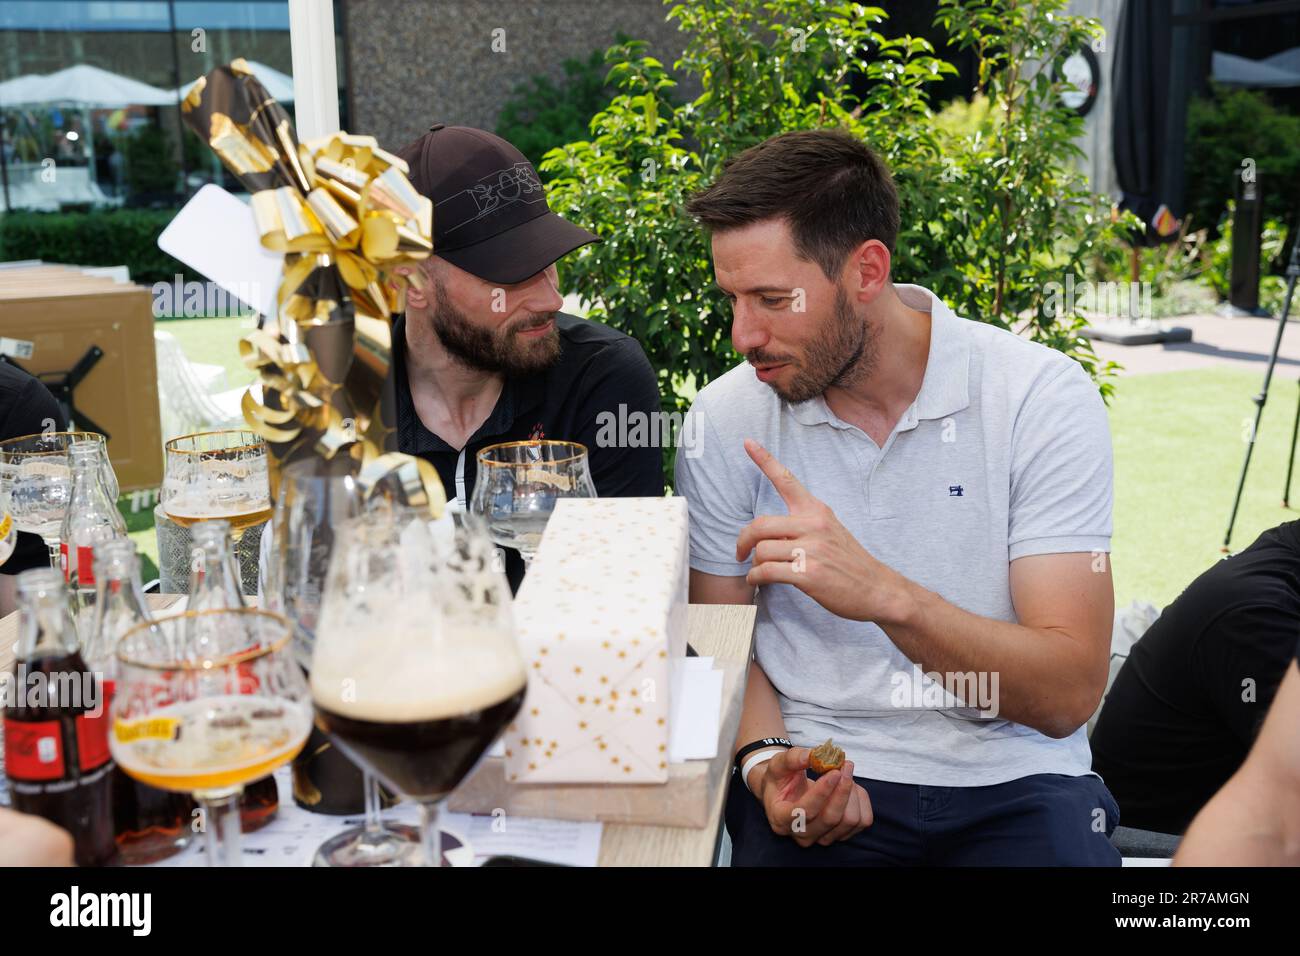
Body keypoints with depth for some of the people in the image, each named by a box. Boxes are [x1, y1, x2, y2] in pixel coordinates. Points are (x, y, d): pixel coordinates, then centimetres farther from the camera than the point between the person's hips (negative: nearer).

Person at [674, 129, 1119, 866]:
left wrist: (885, 594, -27)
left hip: (1011, 778, 0)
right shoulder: (725, 418, -2)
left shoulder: (1044, 398, -8)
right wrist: (764, 760, -13)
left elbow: (1068, 694, -13)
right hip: (820, 780, 1)